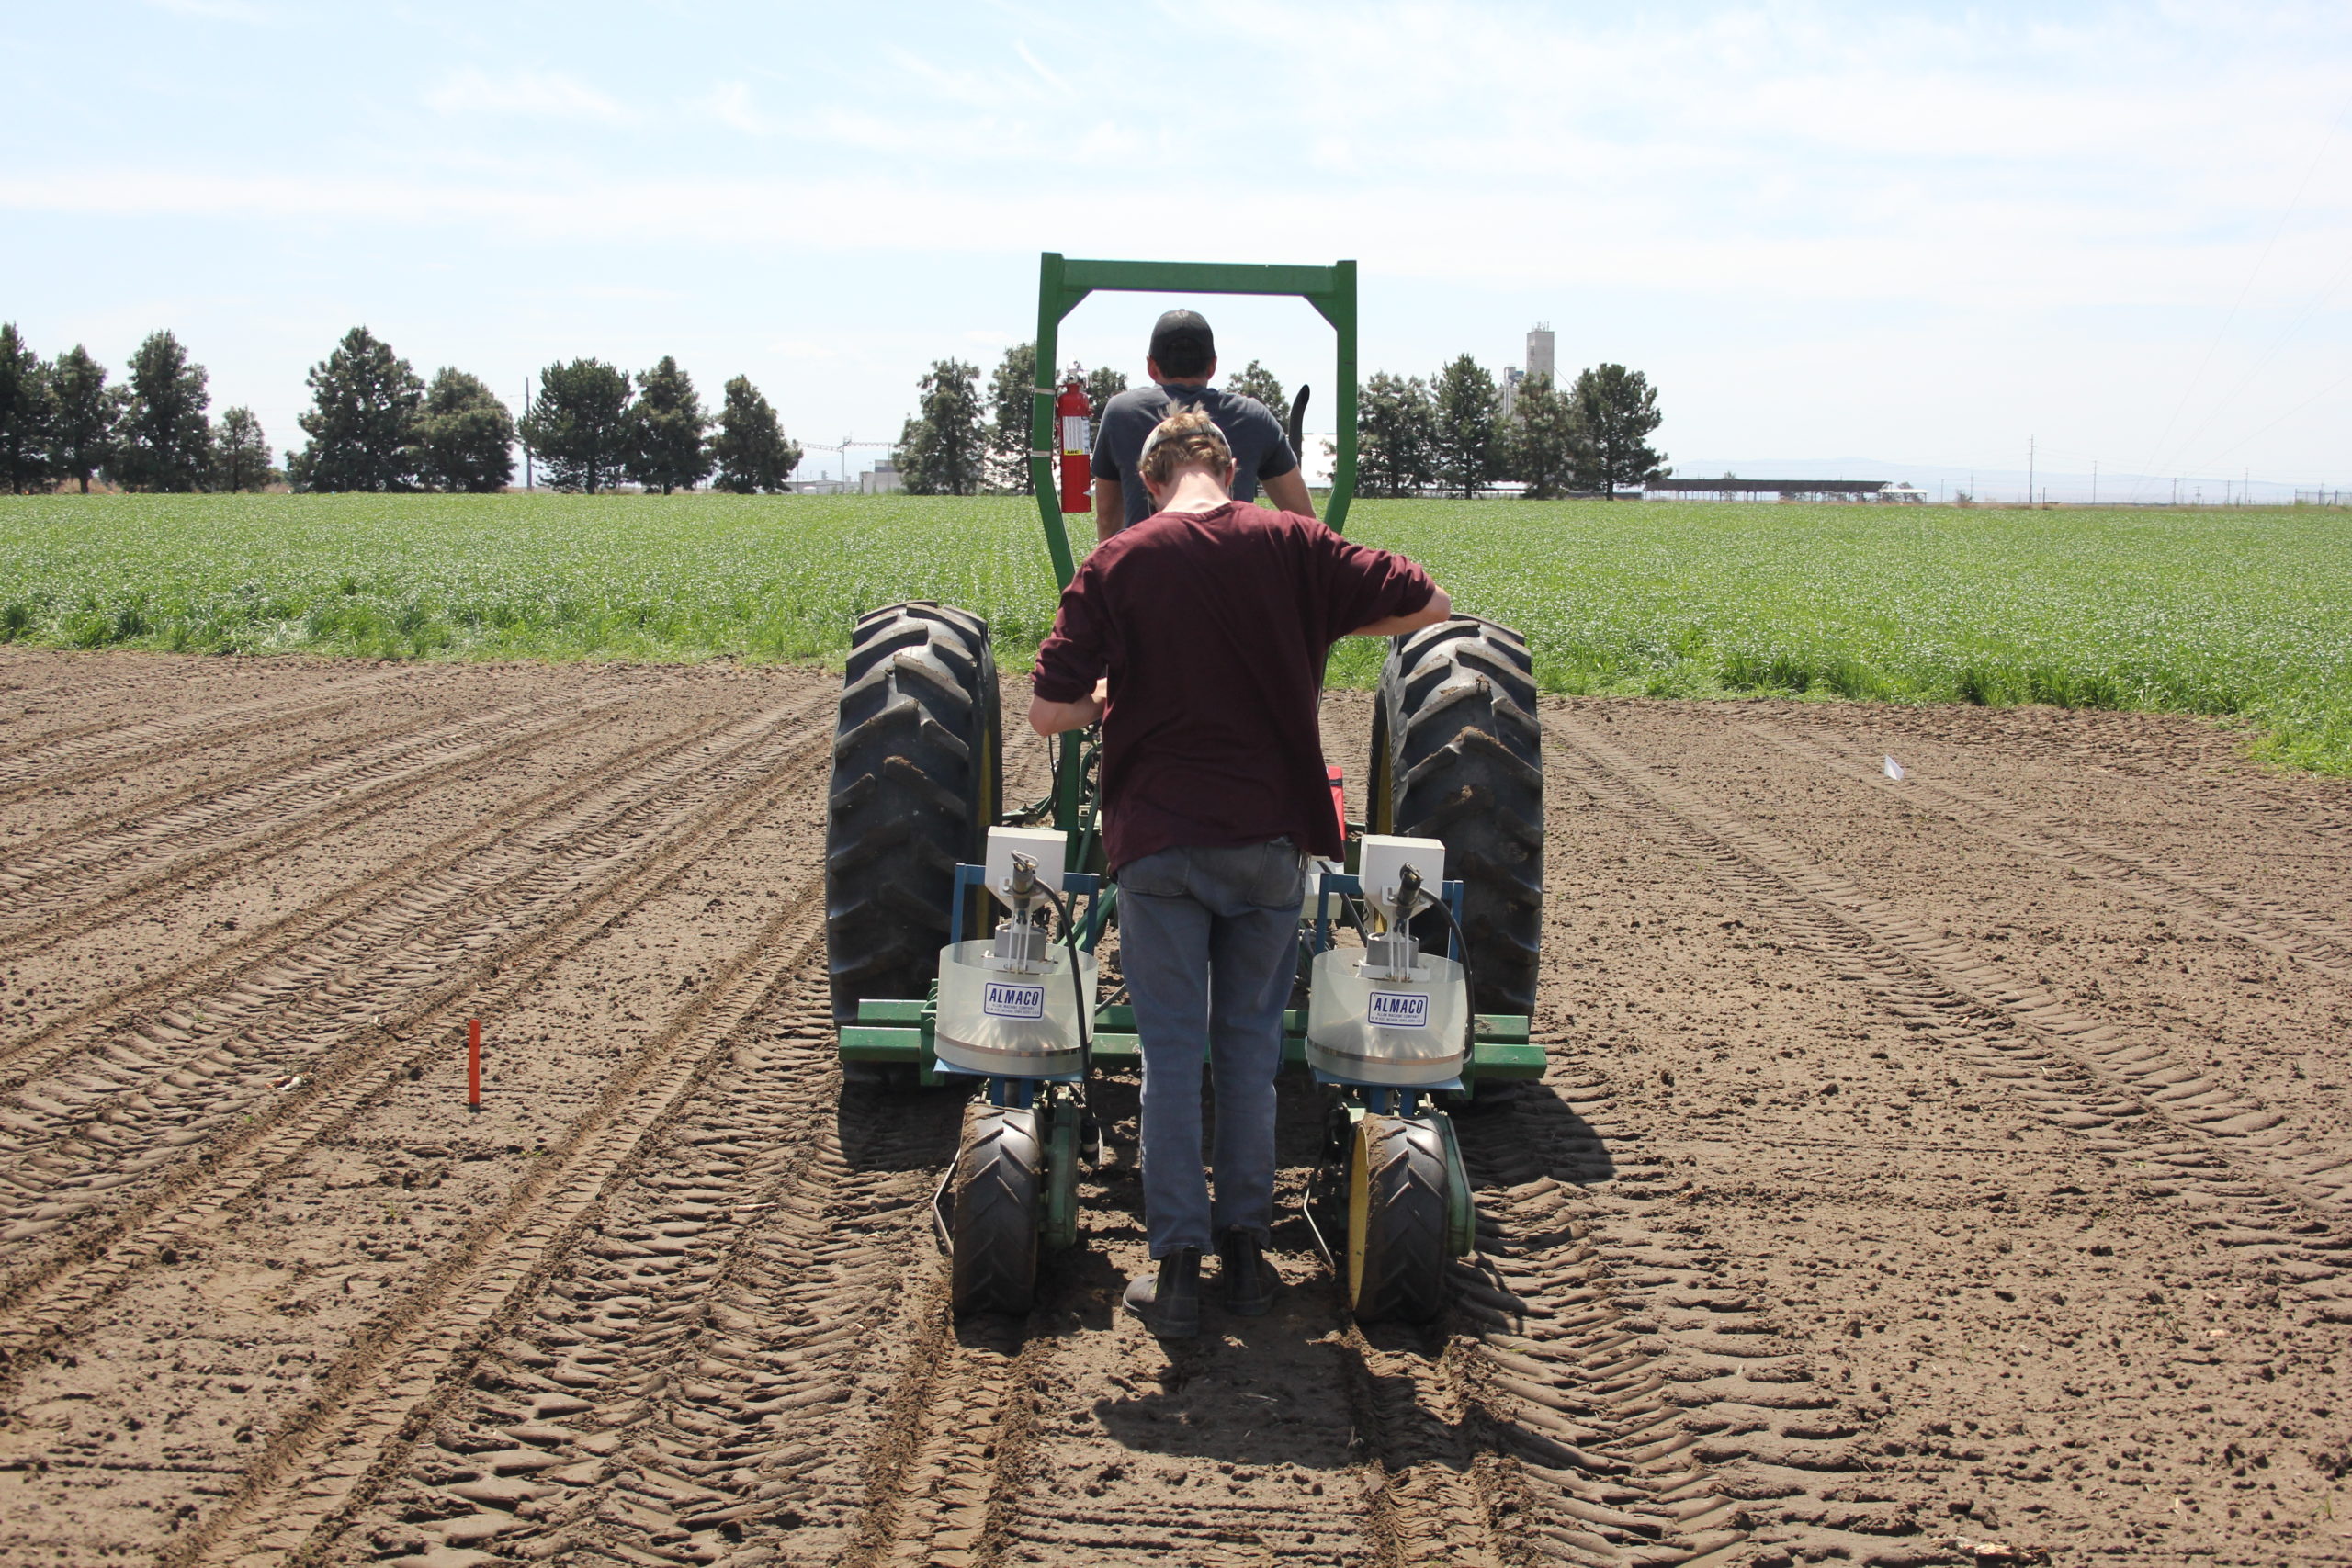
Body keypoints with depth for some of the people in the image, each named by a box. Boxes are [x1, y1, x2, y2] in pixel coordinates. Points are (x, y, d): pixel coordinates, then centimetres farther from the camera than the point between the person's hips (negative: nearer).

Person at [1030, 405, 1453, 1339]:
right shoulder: (1290, 545, -3)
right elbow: (1428, 607, 1)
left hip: (1157, 838, -1)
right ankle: (1245, 1252, 18)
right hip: (1268, 833, 1)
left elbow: (1047, 712, -9)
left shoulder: (1116, 564, -5)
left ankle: (1177, 1267, 5)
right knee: (1251, 1042, 13)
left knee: (1171, 1051, 6)